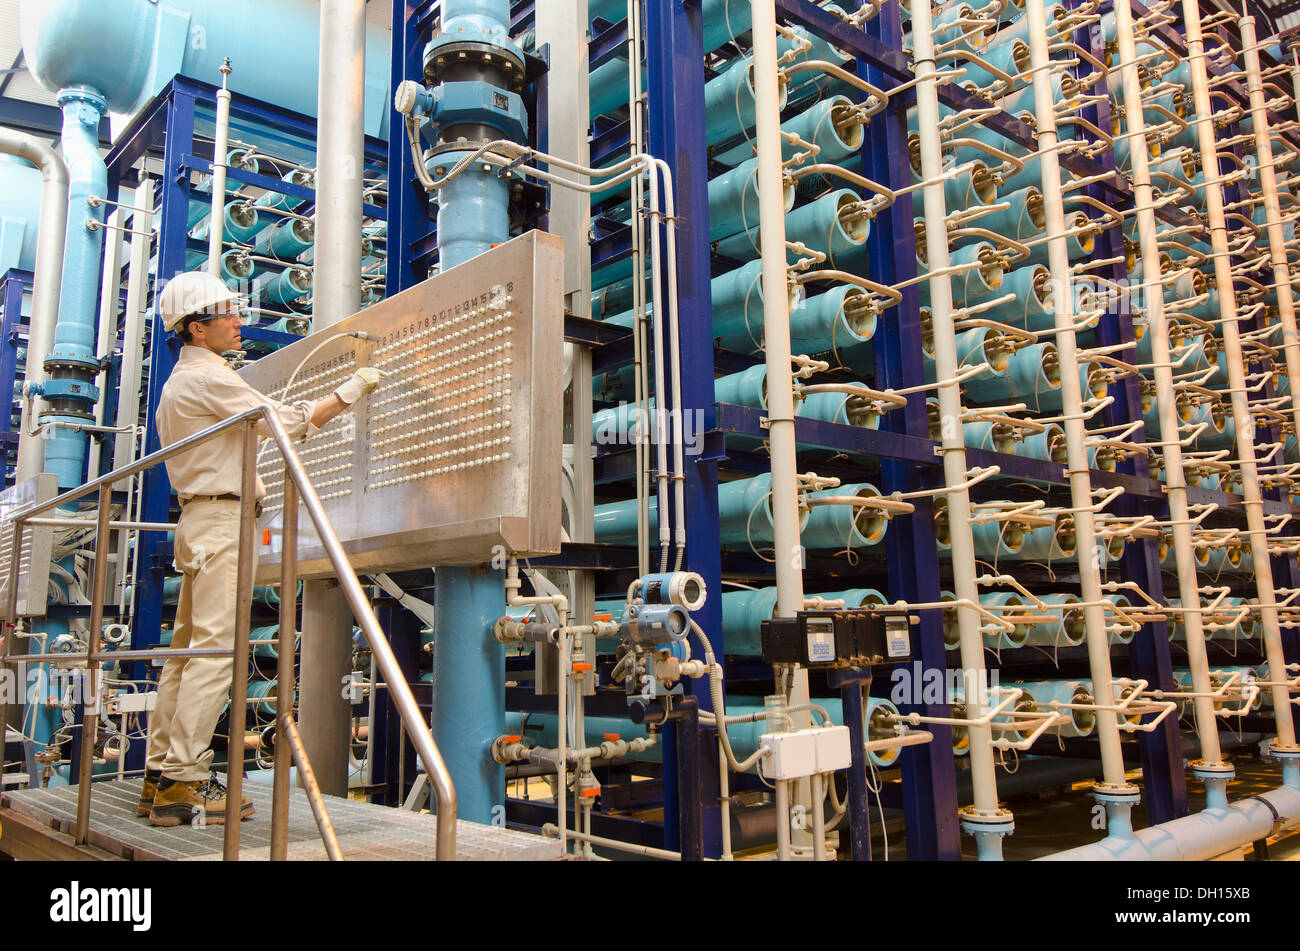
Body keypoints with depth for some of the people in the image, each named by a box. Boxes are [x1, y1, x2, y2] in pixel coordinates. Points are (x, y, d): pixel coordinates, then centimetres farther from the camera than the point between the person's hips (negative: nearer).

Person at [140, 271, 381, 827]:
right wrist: (351, 391, -3)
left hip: (198, 520, 10)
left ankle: (160, 774, 14)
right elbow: (289, 421, -11)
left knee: (187, 648, 10)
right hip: (221, 518, -10)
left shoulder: (177, 384, 22)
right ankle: (184, 784, -12)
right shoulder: (209, 378, -10)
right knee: (215, 647, -12)